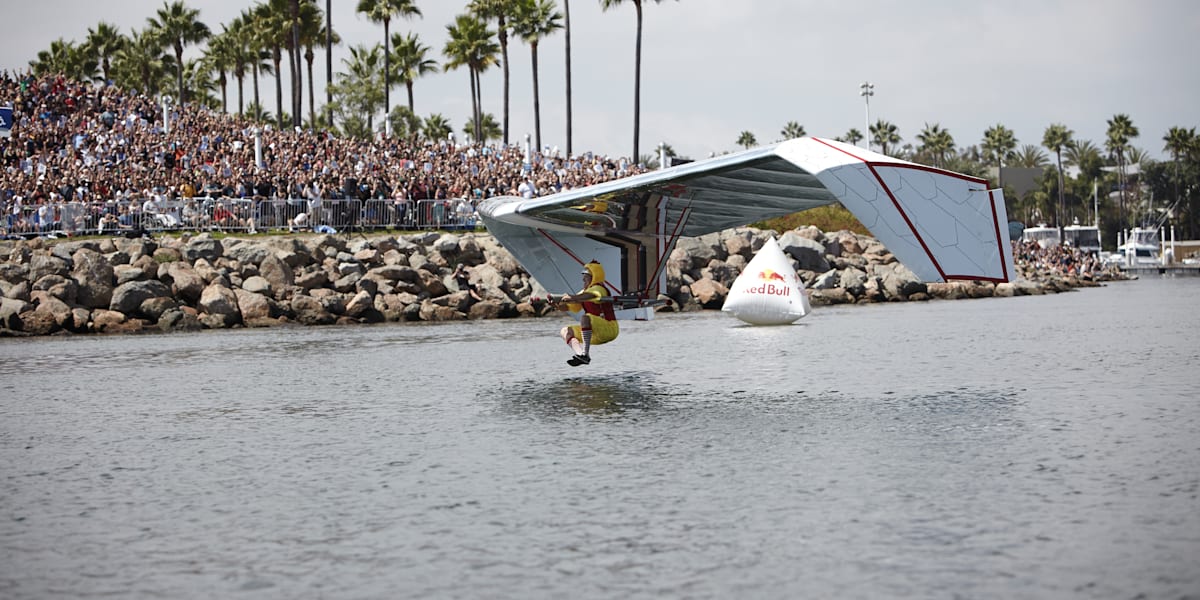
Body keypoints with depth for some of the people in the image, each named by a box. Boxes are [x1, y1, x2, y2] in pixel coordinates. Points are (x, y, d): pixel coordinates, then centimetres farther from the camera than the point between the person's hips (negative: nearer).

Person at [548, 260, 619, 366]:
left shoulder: (598, 289, -11)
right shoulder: (584, 292, 17)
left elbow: (590, 296, -36)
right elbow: (568, 306, 12)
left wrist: (572, 298, -51)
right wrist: (556, 305, -9)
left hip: (609, 329, -10)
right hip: (597, 334, 10)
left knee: (585, 318, -35)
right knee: (565, 331, 9)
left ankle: (585, 354, -38)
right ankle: (581, 355, -14)